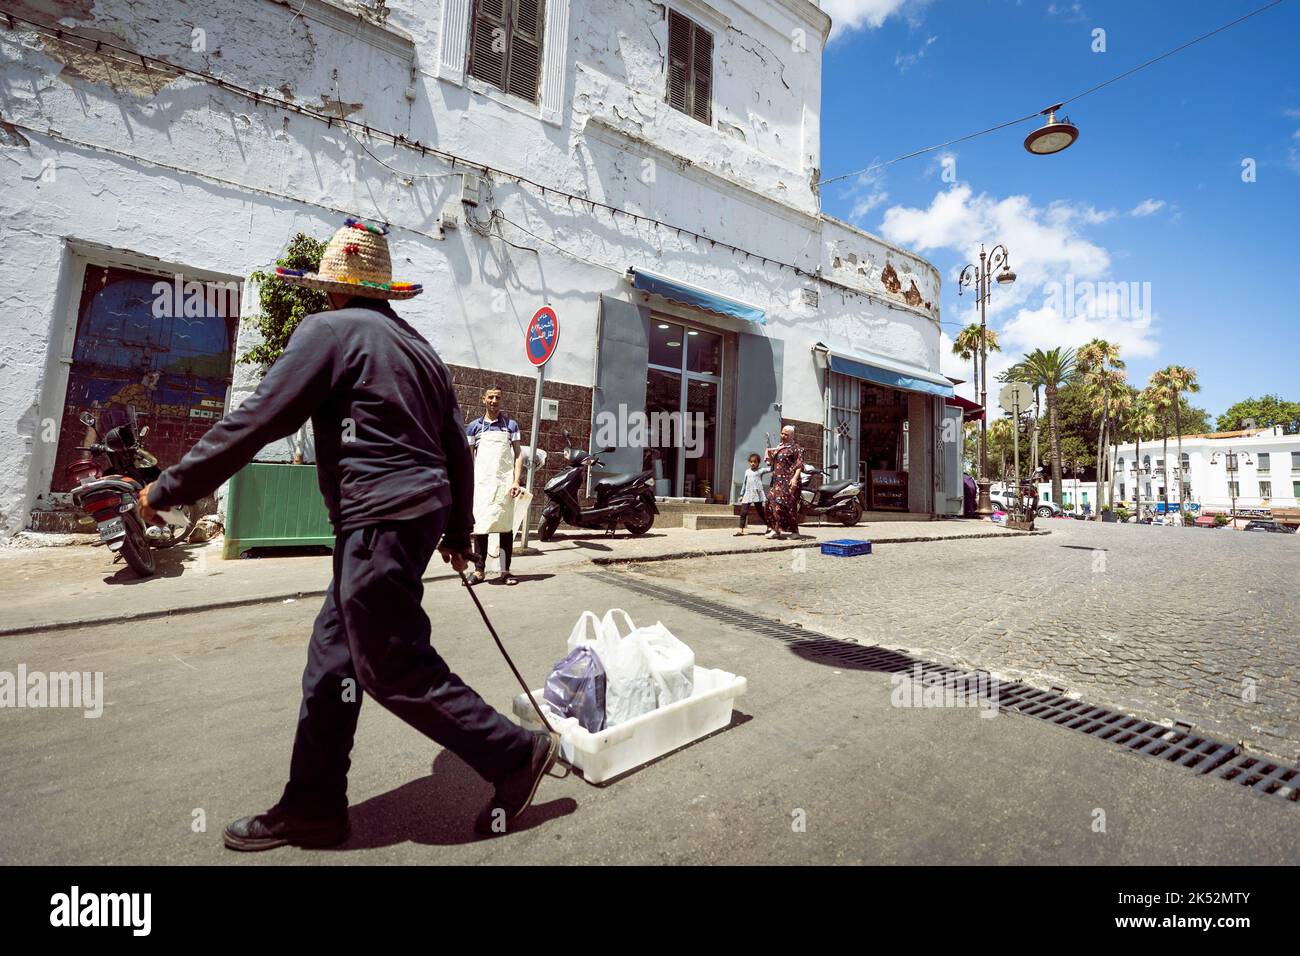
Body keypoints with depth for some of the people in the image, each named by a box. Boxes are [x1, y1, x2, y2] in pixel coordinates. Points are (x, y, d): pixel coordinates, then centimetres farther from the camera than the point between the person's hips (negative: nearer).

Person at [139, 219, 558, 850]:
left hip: (378, 520, -9)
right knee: (332, 656, 16)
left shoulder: (330, 329, -4)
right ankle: (312, 809, 28)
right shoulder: (417, 344, 19)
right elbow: (457, 448, 18)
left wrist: (170, 488, 4)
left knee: (395, 669, 0)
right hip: (417, 512, 9)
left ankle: (517, 754, 10)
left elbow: (257, 420, -9)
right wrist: (458, 529, 24)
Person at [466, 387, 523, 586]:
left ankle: (505, 571, 6)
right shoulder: (474, 426, 11)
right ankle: (479, 570, 7)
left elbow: (518, 454, 6)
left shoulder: (510, 424, 10)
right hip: (481, 482, 1)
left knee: (506, 526, 1)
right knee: (480, 525, 0)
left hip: (504, 482, 0)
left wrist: (516, 481, -5)